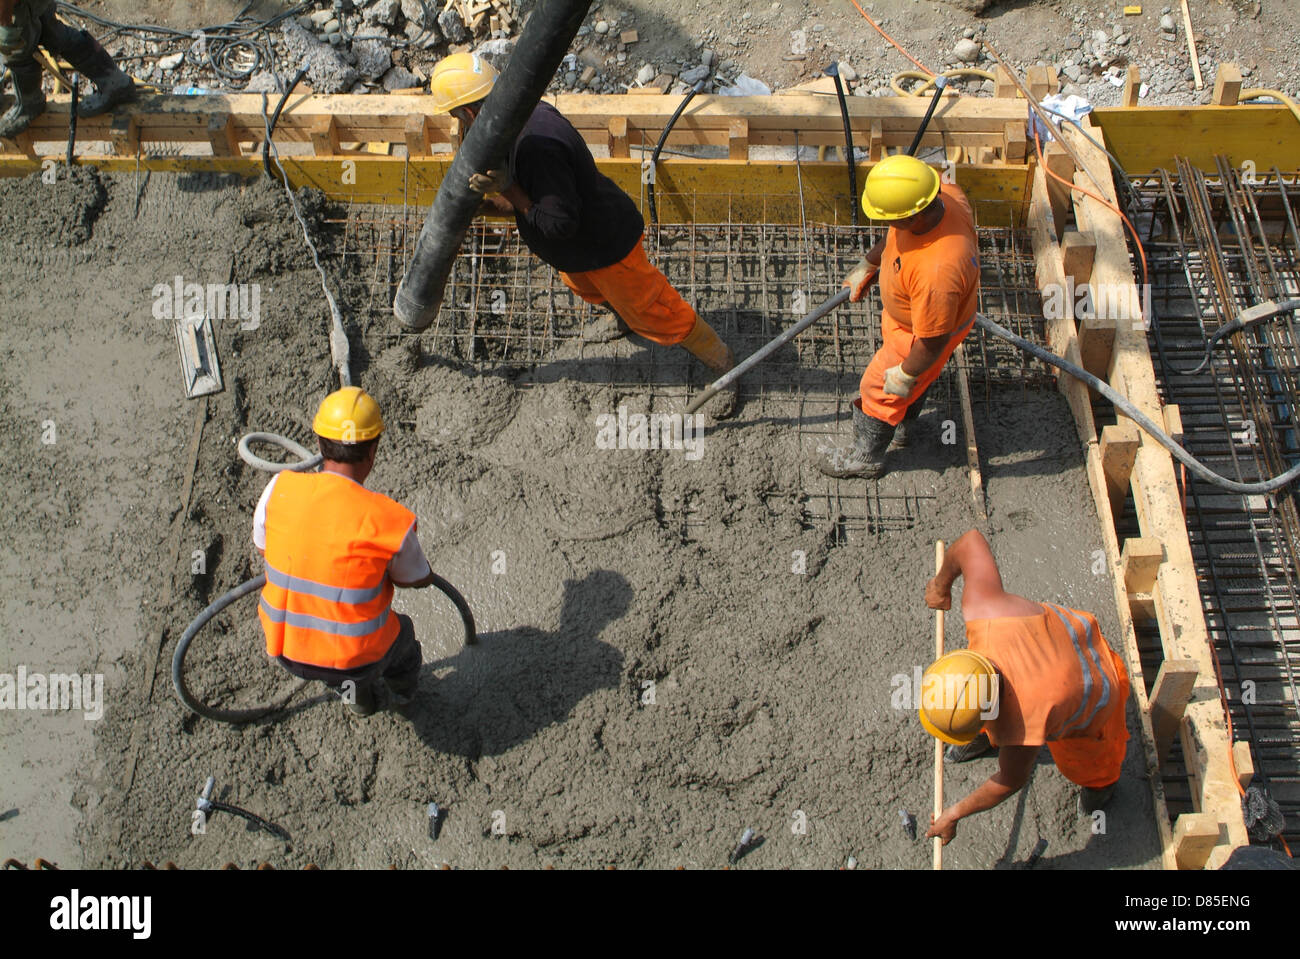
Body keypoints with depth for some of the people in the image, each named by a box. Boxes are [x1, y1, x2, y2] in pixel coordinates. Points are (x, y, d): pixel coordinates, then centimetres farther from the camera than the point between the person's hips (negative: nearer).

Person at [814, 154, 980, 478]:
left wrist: (905, 375, -16)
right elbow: (897, 233, -1)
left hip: (917, 336, -8)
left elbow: (932, 339, -33)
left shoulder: (937, 271, -49)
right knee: (916, 377, 33)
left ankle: (866, 457, 44)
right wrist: (867, 265, 13)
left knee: (881, 388, 17)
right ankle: (902, 426, 62)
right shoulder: (944, 194, -25)